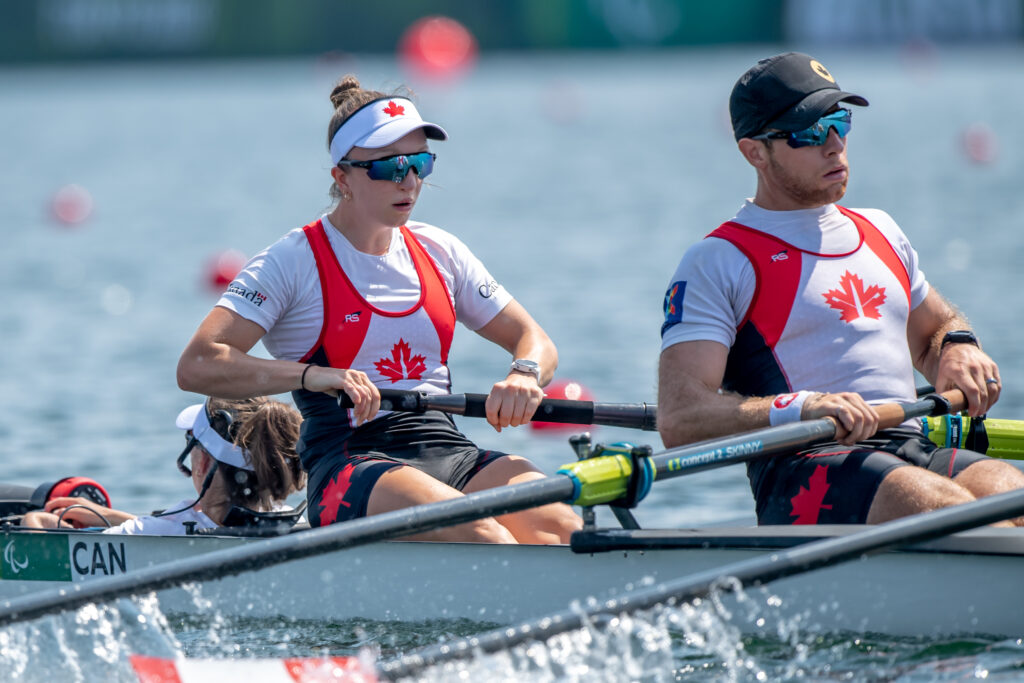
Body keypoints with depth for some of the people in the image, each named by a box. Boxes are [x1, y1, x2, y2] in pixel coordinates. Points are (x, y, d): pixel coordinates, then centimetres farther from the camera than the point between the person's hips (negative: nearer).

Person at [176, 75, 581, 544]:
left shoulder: (439, 252, 18)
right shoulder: (293, 261, 1)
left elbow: (535, 342, 21)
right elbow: (196, 367, -10)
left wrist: (525, 374, -5)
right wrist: (311, 374, -24)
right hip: (348, 466, -5)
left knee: (560, 527, -27)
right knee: (478, 535, -36)